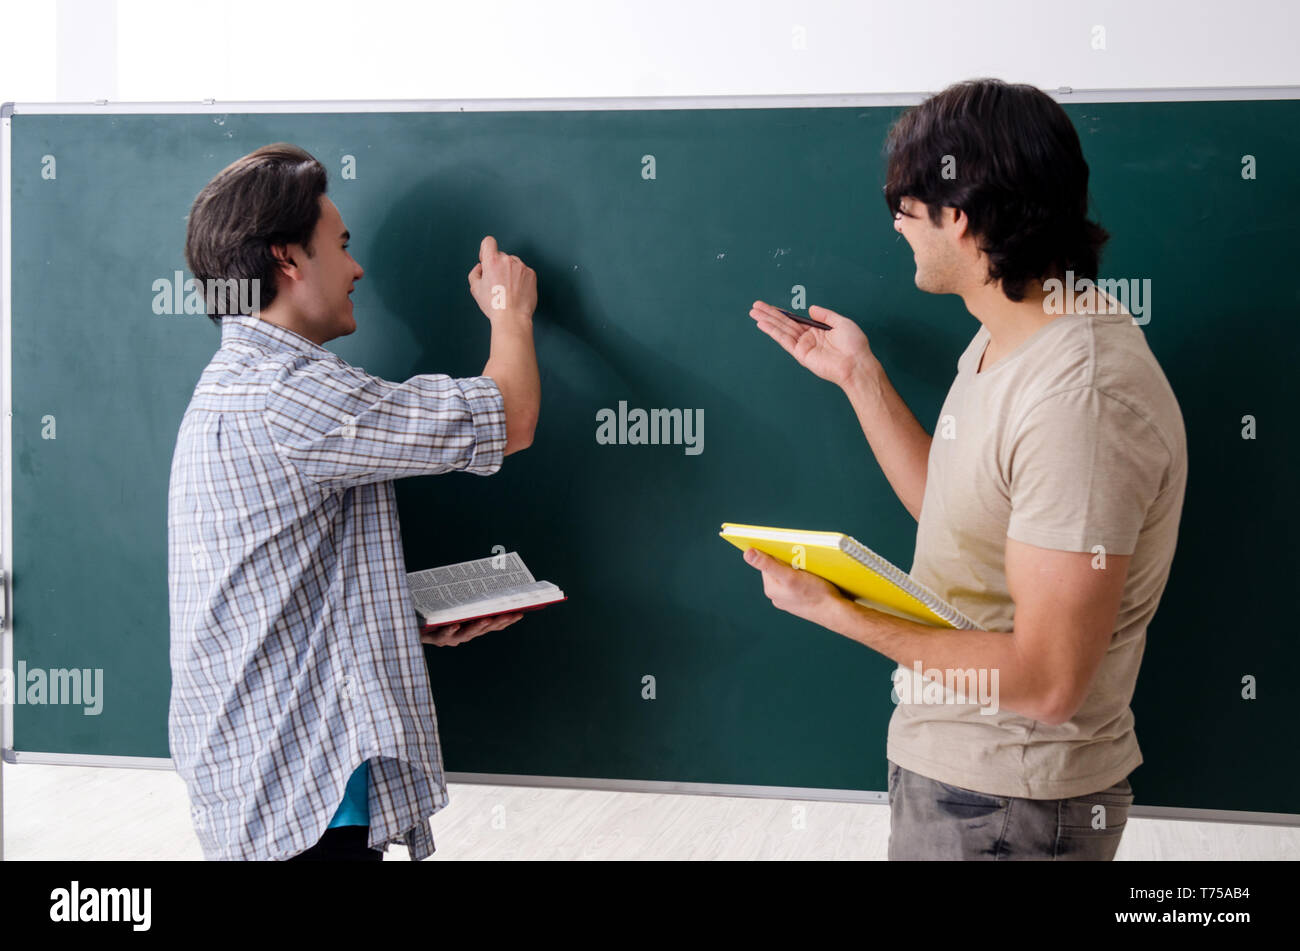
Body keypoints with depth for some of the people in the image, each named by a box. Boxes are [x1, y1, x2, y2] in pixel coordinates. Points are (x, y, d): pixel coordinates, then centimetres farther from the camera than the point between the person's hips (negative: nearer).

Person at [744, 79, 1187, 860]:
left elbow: (1047, 682, -28)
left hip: (1009, 805, -9)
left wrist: (836, 611, -21)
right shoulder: (1006, 341, 5)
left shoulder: (1081, 399, -28)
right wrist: (860, 377, 12)